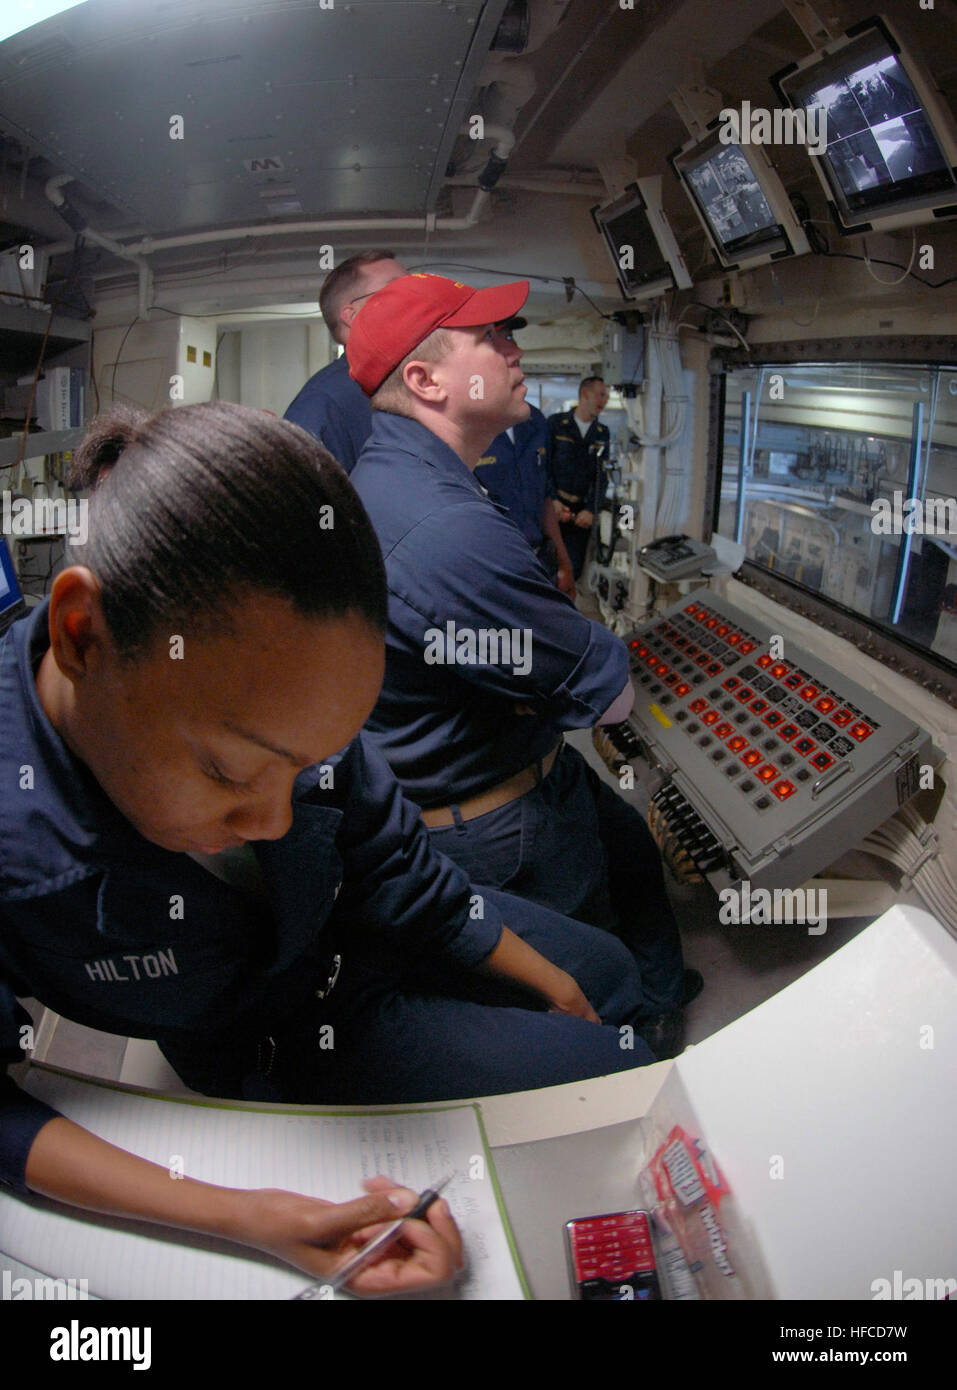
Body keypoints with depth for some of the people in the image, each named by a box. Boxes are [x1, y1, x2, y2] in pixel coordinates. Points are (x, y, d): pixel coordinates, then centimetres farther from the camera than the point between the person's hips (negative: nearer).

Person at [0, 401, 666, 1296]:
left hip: (353, 930, 5)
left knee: (611, 977, 20)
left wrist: (550, 984, 3)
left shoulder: (266, 701, -25)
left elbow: (388, 864, -8)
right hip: (277, 1037, -4)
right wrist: (234, 1217, -34)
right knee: (613, 1080, -4)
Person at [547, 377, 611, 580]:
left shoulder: (602, 434, 12)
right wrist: (551, 500, -12)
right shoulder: (555, 423, 2)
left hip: (580, 511, 3)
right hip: (552, 505, -3)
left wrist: (590, 510, -7)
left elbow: (602, 476, 6)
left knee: (573, 569, 1)